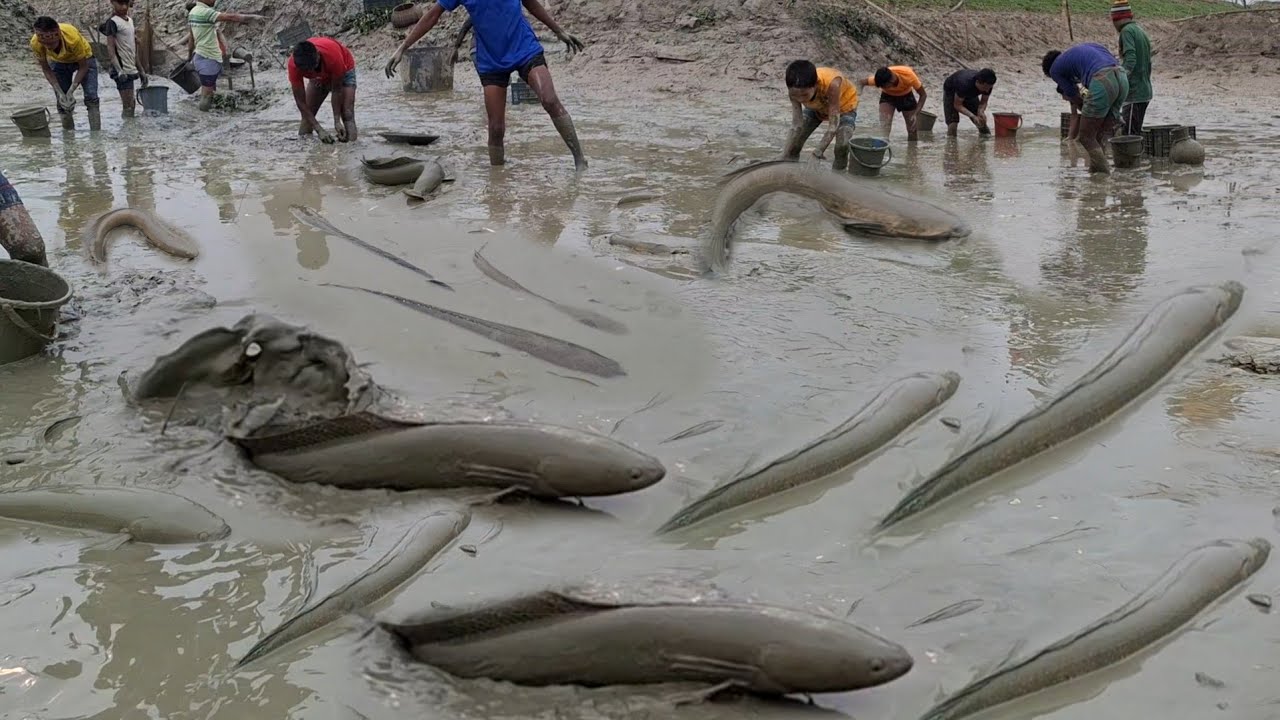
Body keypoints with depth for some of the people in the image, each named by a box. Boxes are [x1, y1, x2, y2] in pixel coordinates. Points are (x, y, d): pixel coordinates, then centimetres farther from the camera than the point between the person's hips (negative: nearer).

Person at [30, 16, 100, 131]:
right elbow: (46, 70, -14)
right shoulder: (36, 43, -32)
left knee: (91, 98, -16)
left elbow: (83, 67, -25)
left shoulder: (73, 38, -41)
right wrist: (60, 93, -23)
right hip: (58, 62, 3)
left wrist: (71, 91, -29)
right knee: (62, 104, -2)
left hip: (83, 59, -3)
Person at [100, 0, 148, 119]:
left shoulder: (130, 20, 13)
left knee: (131, 104, 12)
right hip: (123, 71, -8)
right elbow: (110, 48, -15)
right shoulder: (113, 22, -10)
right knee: (127, 106, -10)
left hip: (130, 69, 8)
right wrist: (119, 70, -23)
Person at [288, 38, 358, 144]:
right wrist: (319, 130, -35)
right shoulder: (293, 64, -35)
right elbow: (300, 101, -29)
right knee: (307, 115, -1)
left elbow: (337, 90, -28)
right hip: (318, 77, 3)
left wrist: (337, 121, -31)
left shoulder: (333, 55, -43)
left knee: (347, 115, -18)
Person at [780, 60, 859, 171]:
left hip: (844, 104, -4)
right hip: (816, 107, 4)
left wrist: (819, 150, -47)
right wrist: (785, 155, -39)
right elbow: (797, 125, -31)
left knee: (842, 146, -24)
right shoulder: (795, 89, -33)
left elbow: (833, 123, -39)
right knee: (793, 143, -7)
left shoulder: (831, 84, -45)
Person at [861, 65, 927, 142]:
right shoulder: (880, 79, -35)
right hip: (888, 96, 0)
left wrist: (915, 114, -35)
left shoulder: (908, 76, -38)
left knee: (912, 130, 10)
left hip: (906, 96, 0)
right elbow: (862, 83, -17)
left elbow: (923, 95, -25)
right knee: (884, 130, -22)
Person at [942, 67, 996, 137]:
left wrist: (981, 111, -38)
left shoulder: (988, 85, -30)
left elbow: (983, 102, -15)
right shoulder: (964, 84, -45)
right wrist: (973, 116, -45)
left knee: (981, 118, -9)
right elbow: (957, 105, -34)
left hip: (970, 93, 4)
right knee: (953, 121, -20)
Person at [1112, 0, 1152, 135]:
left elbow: (1130, 59, -22)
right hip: (1145, 92, 9)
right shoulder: (1141, 31, 18)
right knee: (1136, 134, 12)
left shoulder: (1127, 31, -9)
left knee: (1130, 135, -12)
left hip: (1134, 93, -9)